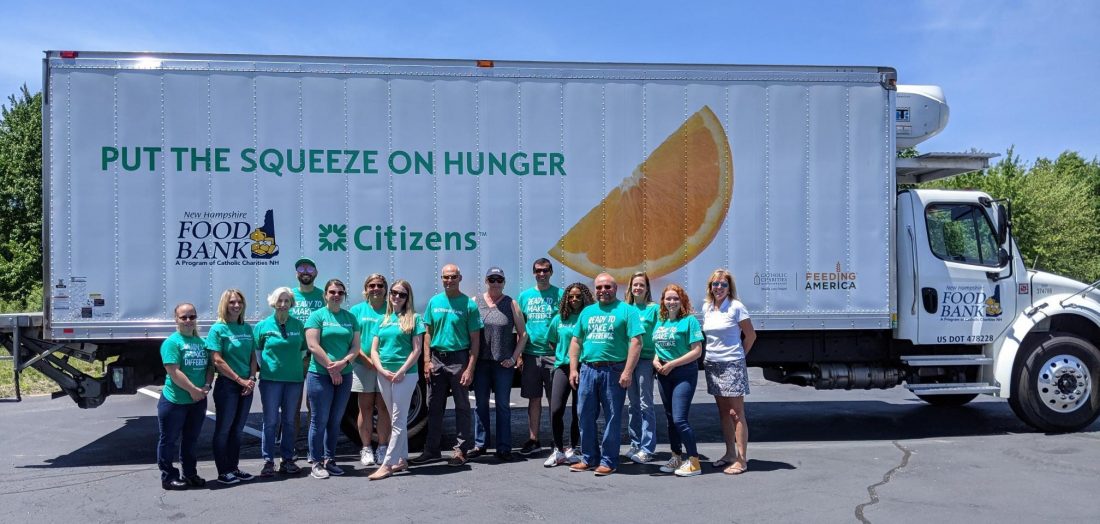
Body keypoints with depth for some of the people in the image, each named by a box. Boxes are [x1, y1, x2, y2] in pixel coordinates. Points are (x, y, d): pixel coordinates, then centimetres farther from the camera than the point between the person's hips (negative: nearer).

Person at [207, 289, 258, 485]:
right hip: (226, 386, -6)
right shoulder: (218, 329, -8)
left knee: (237, 430, 13)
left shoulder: (247, 328, 10)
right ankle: (223, 472, 8)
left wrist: (251, 378, -2)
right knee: (223, 430, 2)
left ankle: (234, 468, 21)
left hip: (246, 386, 6)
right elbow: (217, 361, -13)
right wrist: (240, 380, -13)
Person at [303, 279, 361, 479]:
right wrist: (331, 367, -13)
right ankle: (316, 462, 7)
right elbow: (313, 345, -10)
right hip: (320, 375, -4)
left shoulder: (350, 317, 11)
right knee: (319, 420, -1)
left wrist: (343, 363, -11)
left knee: (335, 420, 10)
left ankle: (329, 459, 19)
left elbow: (356, 346, 6)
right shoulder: (317, 316, -1)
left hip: (344, 375, 4)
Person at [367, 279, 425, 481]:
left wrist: (401, 371, -14)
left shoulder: (413, 318, 0)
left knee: (398, 420, -5)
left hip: (405, 374, -5)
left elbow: (417, 349, -6)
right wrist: (382, 370, -7)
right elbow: (374, 350, 9)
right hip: (384, 374, 5)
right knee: (397, 419, 13)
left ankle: (387, 464, -6)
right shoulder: (383, 320, 12)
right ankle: (402, 459, 21)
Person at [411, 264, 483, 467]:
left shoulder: (469, 305, -4)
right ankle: (432, 448, 18)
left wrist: (470, 369, -12)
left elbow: (475, 340, -5)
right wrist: (427, 361, 2)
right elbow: (428, 333, 12)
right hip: (436, 358, 4)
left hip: (458, 359, -4)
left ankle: (460, 450, 11)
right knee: (434, 406, 9)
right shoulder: (434, 302, 8)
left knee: (462, 406, 4)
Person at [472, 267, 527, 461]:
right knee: (481, 403, 8)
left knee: (503, 405, 3)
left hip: (504, 363, -1)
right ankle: (480, 444, 18)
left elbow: (523, 334, 4)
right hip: (481, 361, 1)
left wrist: (514, 358, -4)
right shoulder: (475, 302, 6)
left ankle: (503, 447, 8)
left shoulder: (511, 304, 3)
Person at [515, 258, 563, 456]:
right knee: (533, 399, 10)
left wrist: (563, 350, -7)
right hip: (530, 354, 3)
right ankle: (533, 440, 18)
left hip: (553, 354, -3)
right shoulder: (525, 296, 10)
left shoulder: (559, 294, 2)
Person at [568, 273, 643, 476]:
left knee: (612, 417, 2)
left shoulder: (627, 310, 0)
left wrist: (628, 371, -15)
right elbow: (576, 341, 17)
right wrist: (573, 369, 7)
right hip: (587, 369, 5)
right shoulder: (587, 312, 16)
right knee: (585, 415, 8)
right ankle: (589, 457, 20)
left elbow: (636, 342, -8)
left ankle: (608, 461, 11)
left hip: (614, 371, -5)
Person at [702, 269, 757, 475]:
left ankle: (741, 459, -1)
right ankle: (730, 454, 23)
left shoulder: (736, 307, -9)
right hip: (712, 364, 6)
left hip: (732, 365, -6)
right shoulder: (706, 307, 8)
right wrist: (707, 355, 8)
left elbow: (751, 335, -4)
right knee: (723, 412, 13)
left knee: (736, 413, -4)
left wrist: (739, 356, 3)